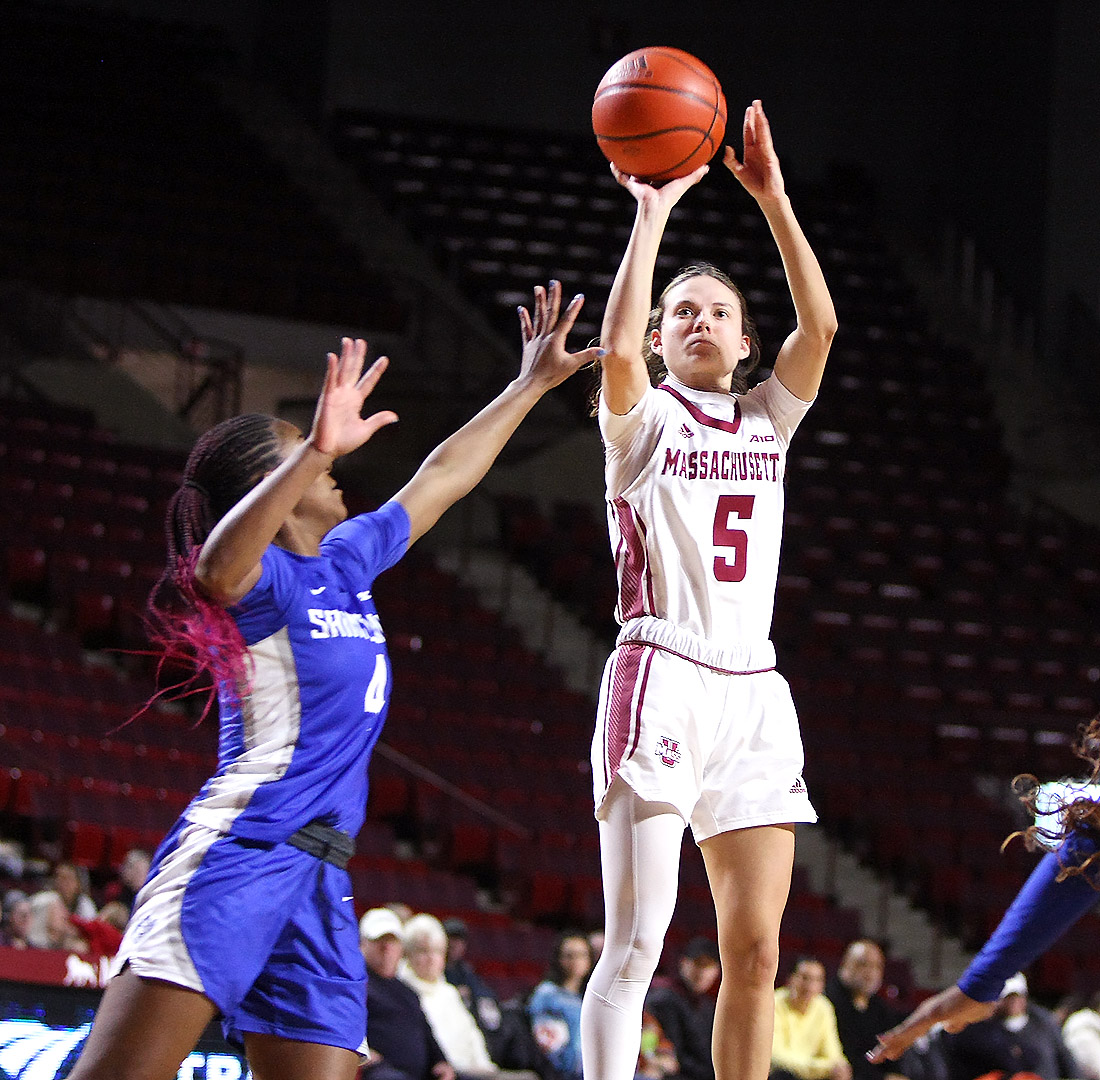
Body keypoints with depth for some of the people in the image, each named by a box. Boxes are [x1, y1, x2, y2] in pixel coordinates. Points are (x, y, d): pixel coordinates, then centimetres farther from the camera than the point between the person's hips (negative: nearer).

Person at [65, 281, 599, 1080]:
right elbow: (218, 570, -31)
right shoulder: (265, 579, -5)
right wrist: (317, 451, -42)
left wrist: (531, 385, 39)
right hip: (234, 857, -8)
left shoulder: (346, 561, 20)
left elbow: (442, 478, 33)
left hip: (319, 880, 8)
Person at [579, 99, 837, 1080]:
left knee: (756, 948, 2)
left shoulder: (768, 418, 17)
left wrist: (773, 198, -5)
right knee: (637, 938, -13)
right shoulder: (644, 419, 5)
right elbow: (616, 353, -18)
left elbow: (821, 325, 1)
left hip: (753, 694, 5)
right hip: (662, 680, -5)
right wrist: (653, 212, -13)